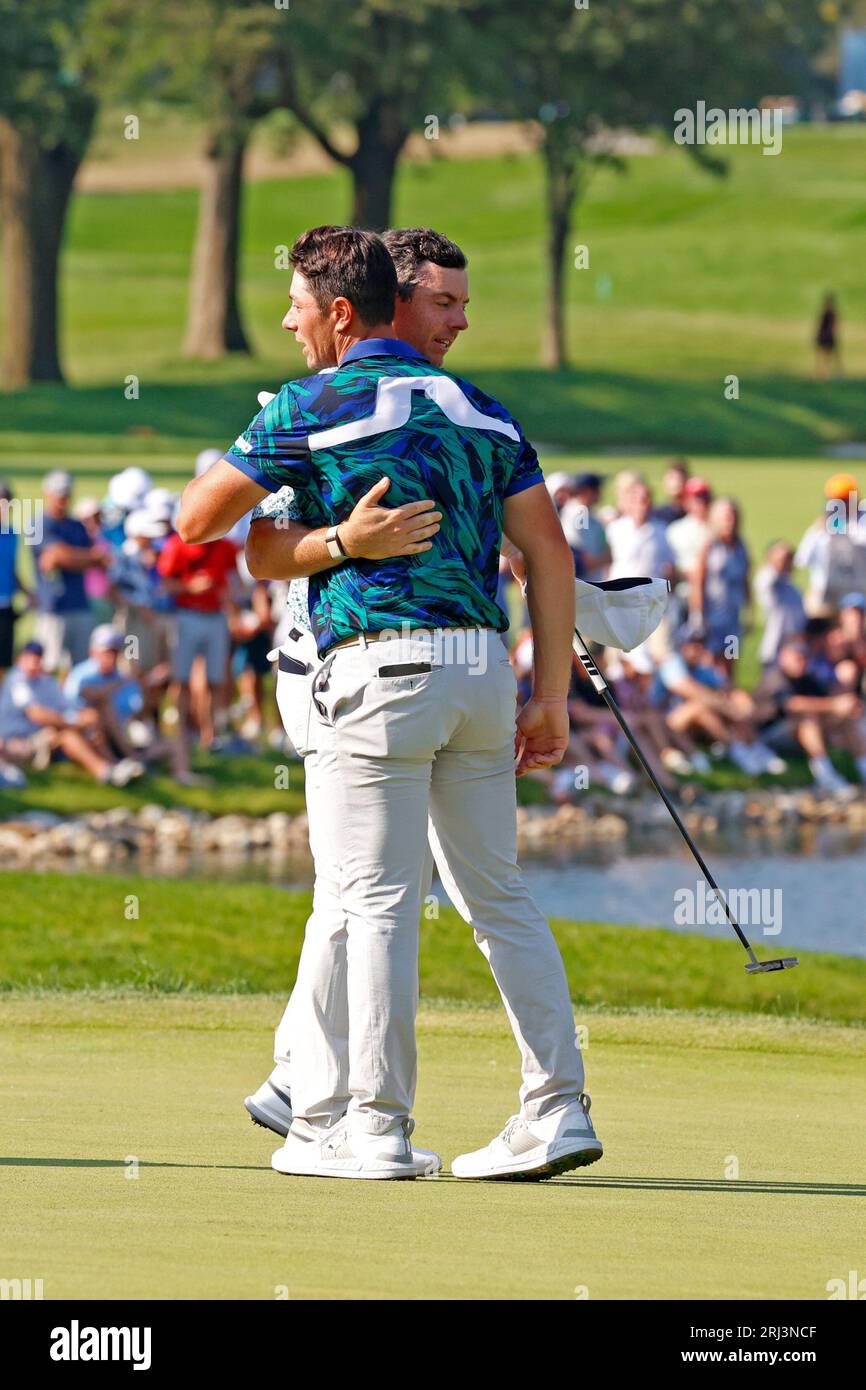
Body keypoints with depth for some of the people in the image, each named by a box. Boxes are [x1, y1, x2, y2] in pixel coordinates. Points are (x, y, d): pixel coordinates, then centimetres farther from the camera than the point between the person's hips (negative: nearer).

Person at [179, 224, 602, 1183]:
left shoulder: (313, 407, -1)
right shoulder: (481, 410, 15)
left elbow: (196, 520, 5)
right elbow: (549, 555, 9)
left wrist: (243, 461, 26)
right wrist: (550, 698, 11)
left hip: (379, 668, -6)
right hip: (482, 663, 6)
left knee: (379, 903, -3)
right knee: (499, 896, 11)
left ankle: (375, 1129, -2)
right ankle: (557, 1110, 5)